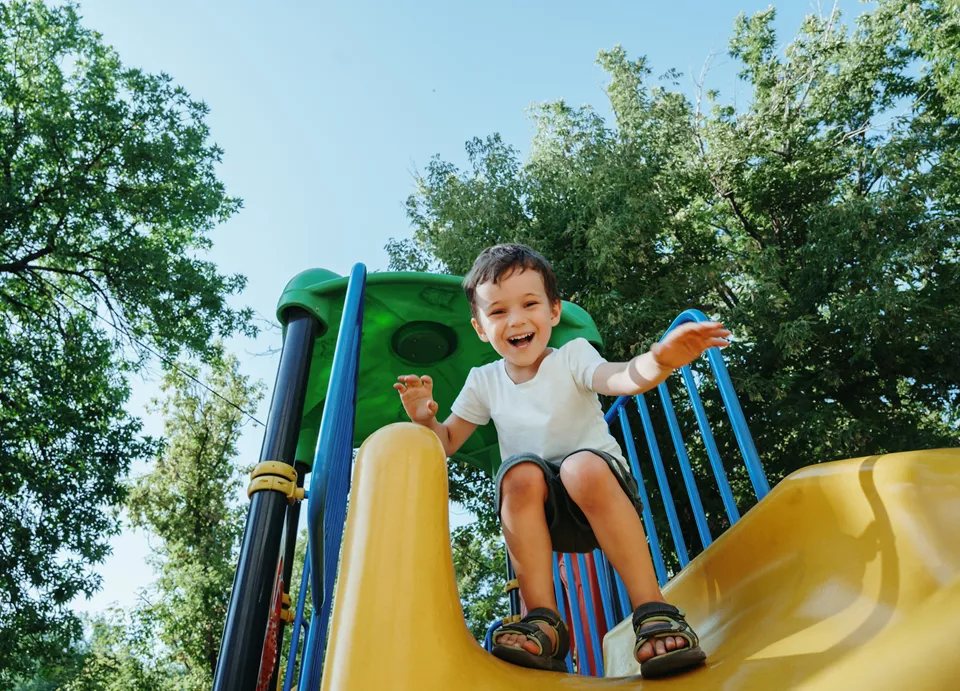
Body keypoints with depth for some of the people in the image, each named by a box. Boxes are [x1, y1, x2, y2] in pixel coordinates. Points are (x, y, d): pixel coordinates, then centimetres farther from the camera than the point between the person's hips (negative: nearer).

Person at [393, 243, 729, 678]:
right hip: (539, 515, 2)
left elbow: (620, 378, -27)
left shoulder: (572, 356, -6)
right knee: (521, 471, -31)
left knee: (583, 466, -35)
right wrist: (424, 419, -12)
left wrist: (660, 361, -51)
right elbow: (447, 442, 11)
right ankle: (543, 624, -24)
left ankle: (653, 613, -26)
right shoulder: (484, 382, 4)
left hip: (602, 495, -2)